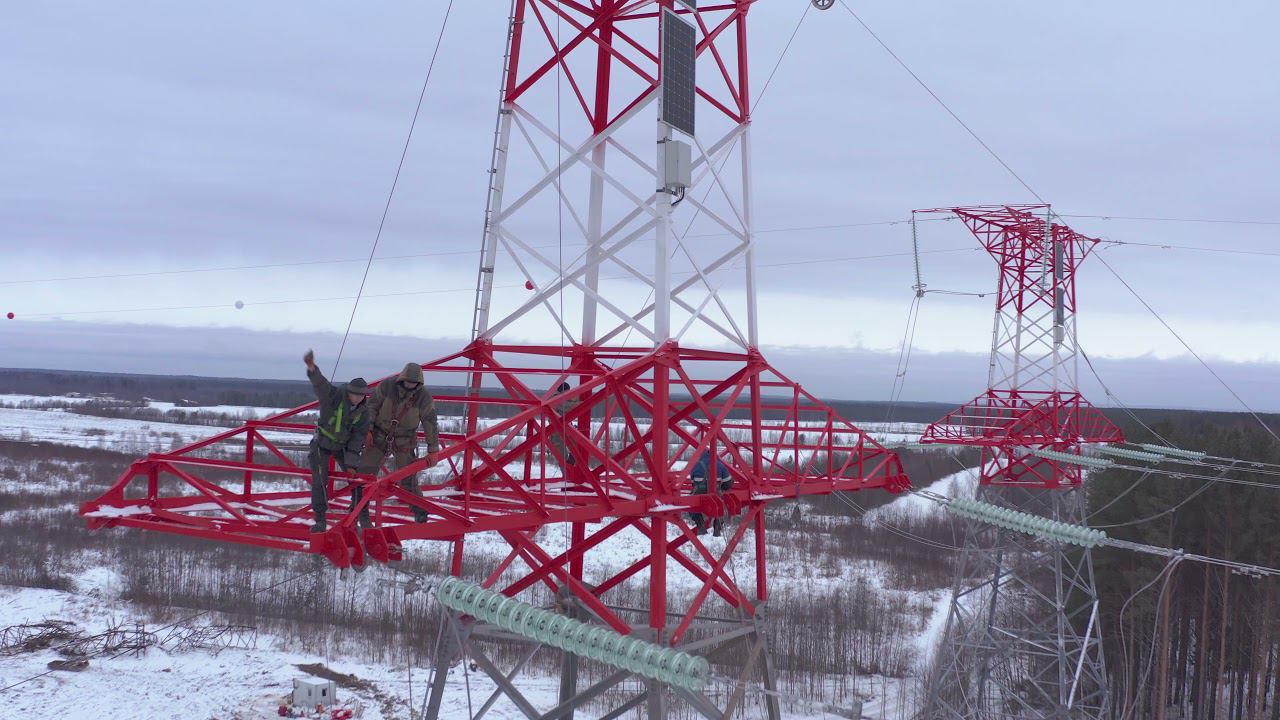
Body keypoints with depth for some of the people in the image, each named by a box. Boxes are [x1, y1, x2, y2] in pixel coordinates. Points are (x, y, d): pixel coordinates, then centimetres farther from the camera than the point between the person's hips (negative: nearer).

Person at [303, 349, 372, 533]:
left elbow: (359, 436, -11)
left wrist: (352, 464, -15)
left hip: (344, 446, 4)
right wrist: (312, 368, -67)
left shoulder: (363, 410, -13)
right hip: (323, 444, -4)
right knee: (320, 480, -14)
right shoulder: (334, 396, -23)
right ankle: (320, 519, -6)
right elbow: (320, 384, -43)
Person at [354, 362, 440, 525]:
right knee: (364, 473, -3)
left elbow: (430, 423, -11)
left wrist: (433, 450, -10)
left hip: (404, 442, -1)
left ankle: (421, 515, 14)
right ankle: (361, 514, 10)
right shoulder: (387, 385, -15)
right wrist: (366, 430, -10)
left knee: (408, 480, -3)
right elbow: (372, 406, -5)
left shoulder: (424, 396, -15)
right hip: (379, 437, 1)